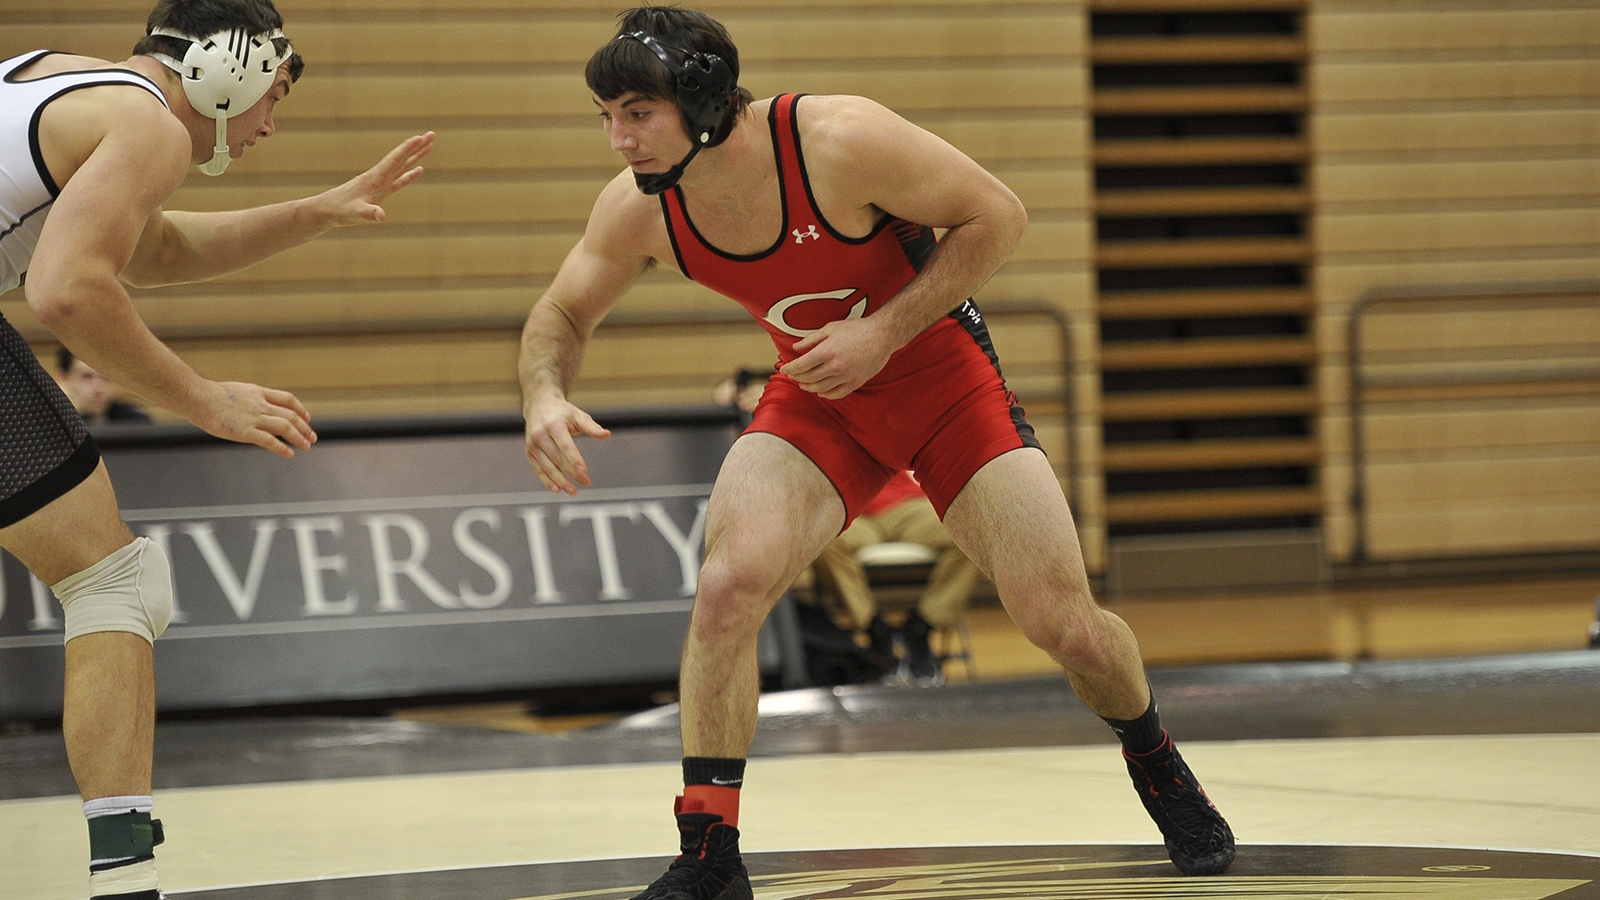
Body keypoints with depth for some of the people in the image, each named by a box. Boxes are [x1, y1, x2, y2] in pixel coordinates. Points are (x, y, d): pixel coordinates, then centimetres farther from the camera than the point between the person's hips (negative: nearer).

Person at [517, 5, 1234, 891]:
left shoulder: (840, 141, -30)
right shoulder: (637, 211, -17)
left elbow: (996, 213, -20)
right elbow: (560, 315, 0)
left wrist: (885, 330, -27)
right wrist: (544, 395, -23)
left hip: (944, 376, -3)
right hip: (816, 399, 3)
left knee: (1066, 626, -5)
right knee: (728, 583, -24)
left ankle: (1156, 767, 29)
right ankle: (707, 855, -13)